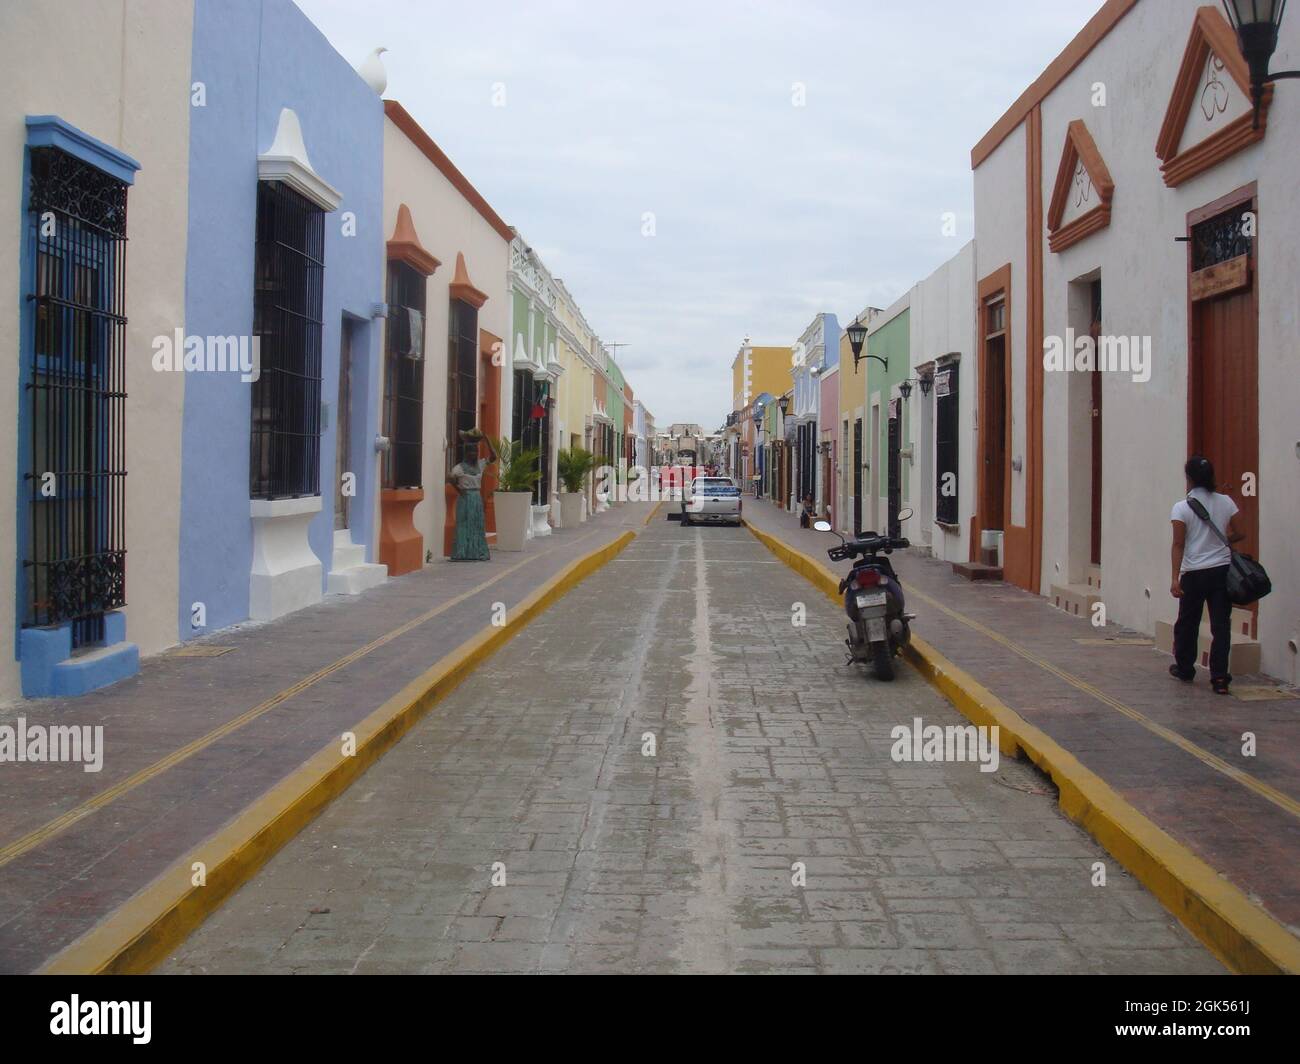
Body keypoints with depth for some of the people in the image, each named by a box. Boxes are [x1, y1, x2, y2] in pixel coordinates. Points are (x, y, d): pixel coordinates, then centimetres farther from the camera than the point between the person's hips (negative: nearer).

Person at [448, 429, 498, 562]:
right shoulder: (460, 467, -10)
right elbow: (450, 478, -18)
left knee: (478, 526, 7)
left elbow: (493, 456, 3)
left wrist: (487, 441, -1)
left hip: (477, 497, 6)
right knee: (465, 525, -5)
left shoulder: (480, 464, 8)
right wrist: (458, 490, -11)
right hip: (465, 499, -6)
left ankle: (477, 552, 12)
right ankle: (463, 553, -4)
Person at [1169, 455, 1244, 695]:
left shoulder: (1182, 508, -7)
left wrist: (1175, 578, -12)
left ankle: (1184, 668, 31)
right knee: (1221, 625, 2)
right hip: (1222, 570, 2)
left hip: (1194, 573, -2)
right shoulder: (1225, 503, 1)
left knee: (1187, 623, 15)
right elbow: (1239, 534, 7)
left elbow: (1178, 545, -11)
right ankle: (1219, 677, -4)